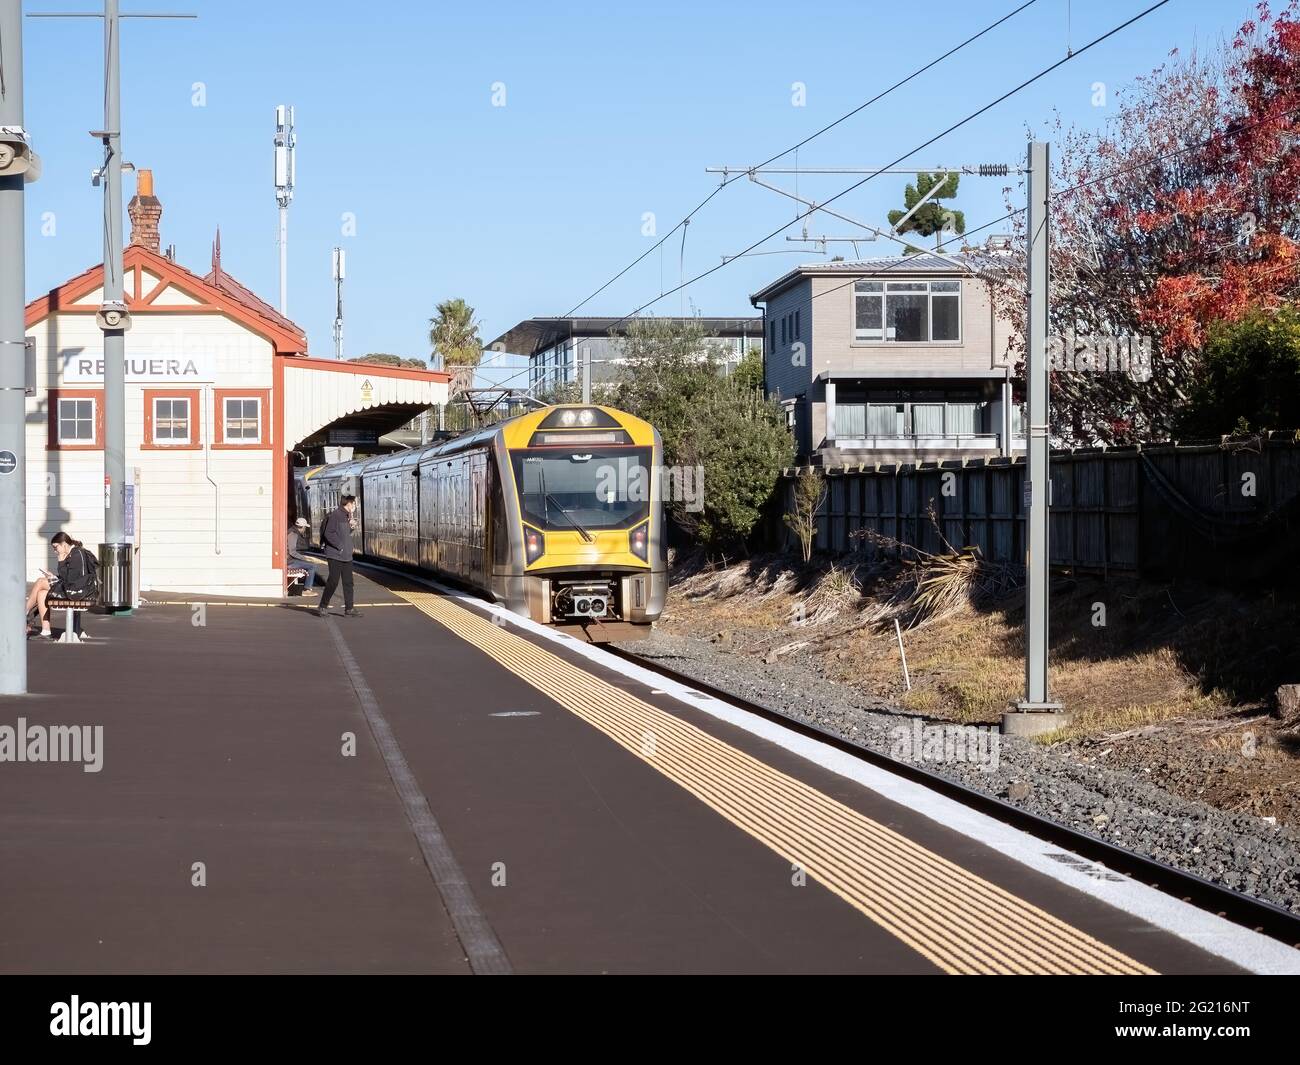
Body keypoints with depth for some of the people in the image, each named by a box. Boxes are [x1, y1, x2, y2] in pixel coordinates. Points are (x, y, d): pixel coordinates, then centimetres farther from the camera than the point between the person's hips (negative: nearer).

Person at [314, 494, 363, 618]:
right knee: (333, 581, -6)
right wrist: (340, 546, -16)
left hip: (347, 556, 8)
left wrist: (352, 527, 3)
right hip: (335, 555, -8)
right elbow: (328, 534, -18)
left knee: (348, 582, 8)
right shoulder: (335, 515, -13)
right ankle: (322, 607, 5)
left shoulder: (348, 516, 14)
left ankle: (349, 608, 12)